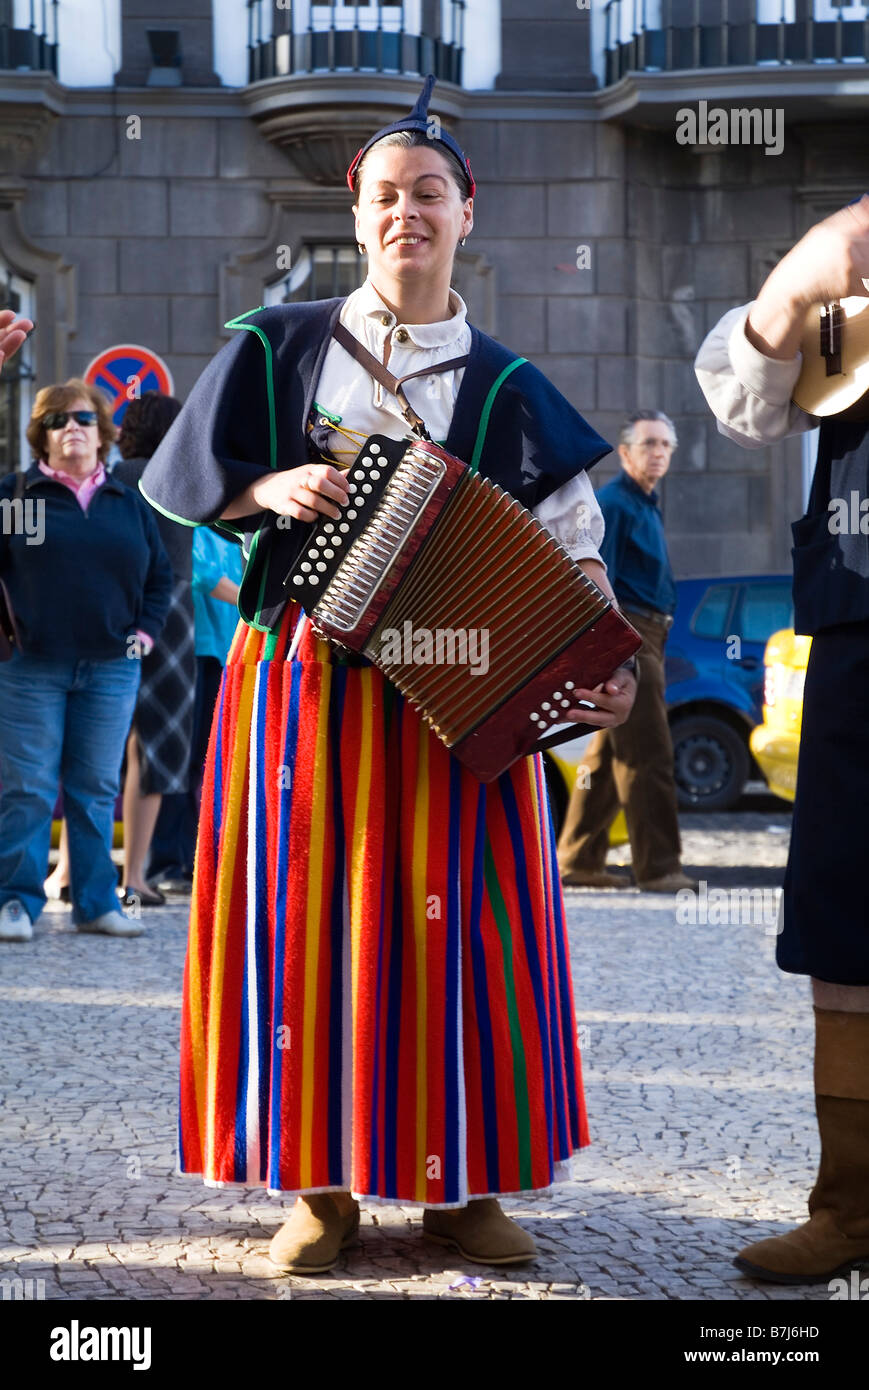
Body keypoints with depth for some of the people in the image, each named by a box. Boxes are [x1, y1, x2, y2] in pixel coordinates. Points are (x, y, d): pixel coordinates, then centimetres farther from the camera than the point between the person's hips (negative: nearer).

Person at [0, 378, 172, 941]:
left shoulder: (130, 504, 12)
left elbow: (159, 573, 19)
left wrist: (147, 628, 8)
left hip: (110, 670, 3)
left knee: (98, 789, 7)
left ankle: (98, 902, 13)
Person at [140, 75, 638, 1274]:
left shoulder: (502, 386, 5)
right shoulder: (280, 346, 6)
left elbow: (570, 540, -2)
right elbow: (187, 480, 8)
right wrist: (274, 489, -12)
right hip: (301, 677, 0)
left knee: (452, 924, -2)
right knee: (305, 919, -1)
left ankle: (456, 1185, 10)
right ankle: (323, 1184, 8)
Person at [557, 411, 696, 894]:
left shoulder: (646, 506, 21)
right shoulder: (611, 503, -9)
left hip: (646, 637, 10)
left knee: (607, 754, 11)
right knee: (647, 754, -11)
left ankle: (578, 862, 15)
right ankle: (657, 867, -11)